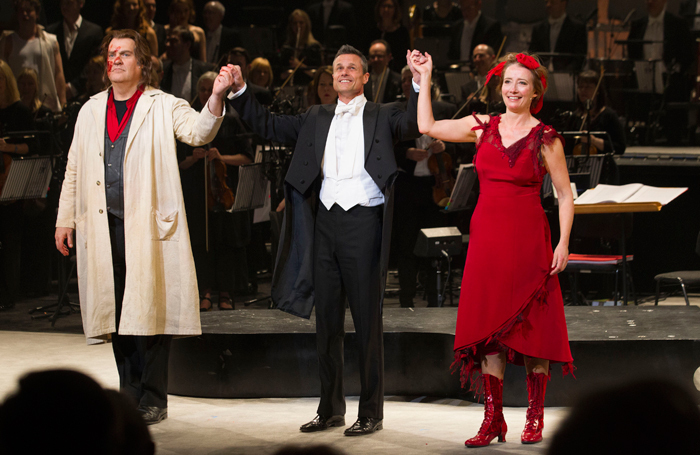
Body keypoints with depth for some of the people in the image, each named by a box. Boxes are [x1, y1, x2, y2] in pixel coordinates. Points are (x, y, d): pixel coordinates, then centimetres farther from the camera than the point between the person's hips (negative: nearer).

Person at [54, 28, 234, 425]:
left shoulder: (163, 107, 2)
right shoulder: (91, 110, 16)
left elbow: (198, 132, -15)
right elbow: (74, 169, 19)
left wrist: (217, 97, -33)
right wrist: (65, 218, 14)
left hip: (148, 224, -4)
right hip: (104, 225, 4)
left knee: (150, 308, -5)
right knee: (117, 310, 7)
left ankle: (153, 399, 2)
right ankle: (129, 395, 16)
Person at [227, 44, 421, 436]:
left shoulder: (382, 116, 6)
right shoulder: (317, 118, 19)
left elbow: (415, 125, -12)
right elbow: (268, 126, 21)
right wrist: (240, 92, 10)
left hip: (363, 220, -5)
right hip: (325, 222, 5)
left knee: (368, 319, -1)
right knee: (327, 319, 9)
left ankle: (371, 413, 5)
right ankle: (331, 409, 19)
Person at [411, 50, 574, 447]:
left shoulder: (546, 138, -1)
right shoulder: (483, 127, 9)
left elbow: (566, 194, 1)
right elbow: (428, 126, 13)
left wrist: (564, 243, -8)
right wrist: (425, 77, 12)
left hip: (528, 239, -3)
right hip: (487, 237, 3)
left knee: (531, 326, 0)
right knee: (488, 328, 1)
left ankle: (535, 418, 10)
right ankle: (493, 420, 6)